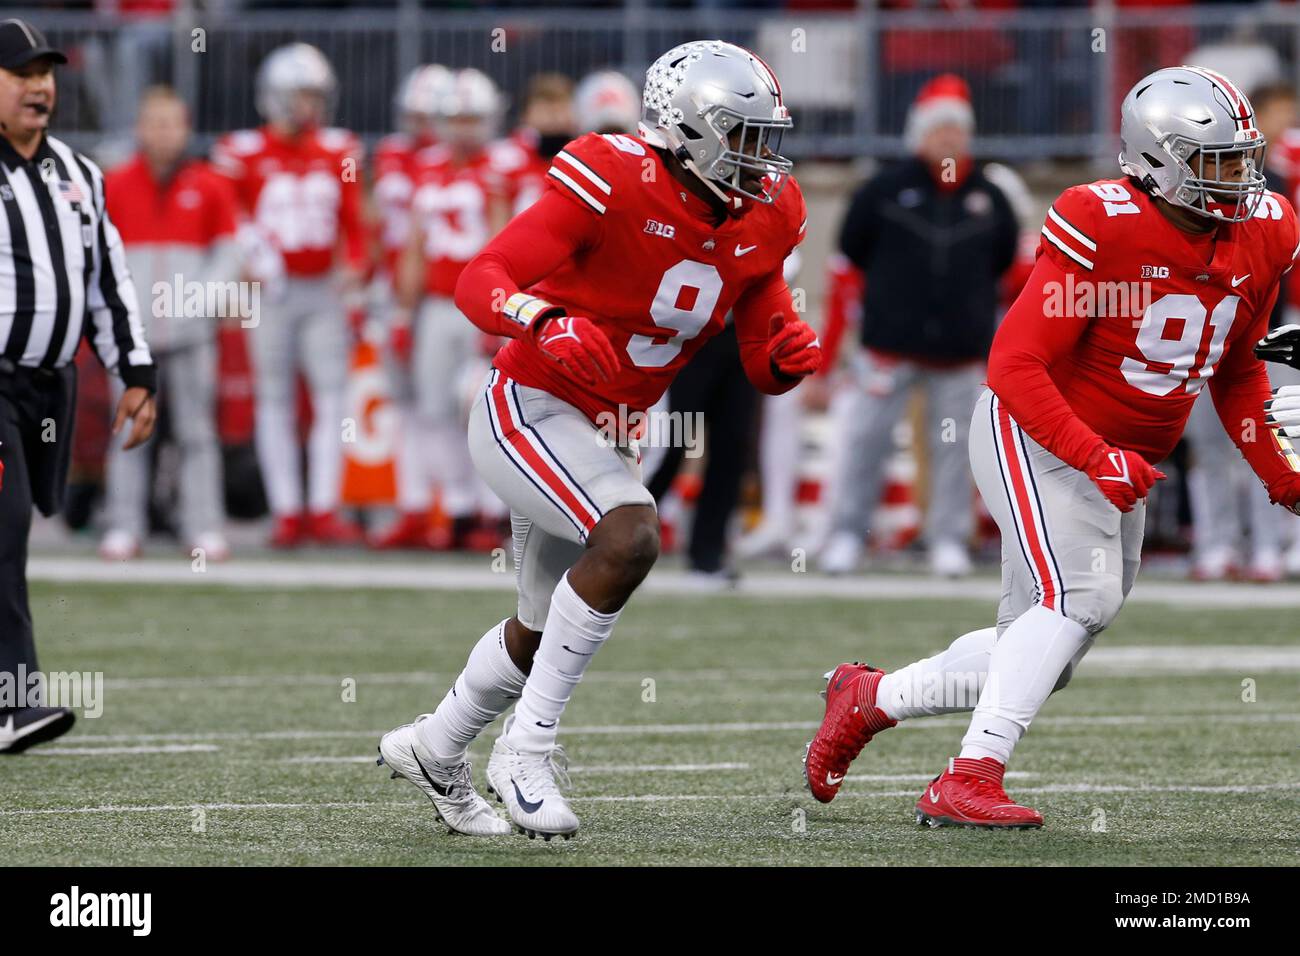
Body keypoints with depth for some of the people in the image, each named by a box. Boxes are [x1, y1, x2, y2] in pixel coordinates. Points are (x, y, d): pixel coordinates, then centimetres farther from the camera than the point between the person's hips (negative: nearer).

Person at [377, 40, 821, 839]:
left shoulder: (761, 220, -1)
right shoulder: (615, 186, -22)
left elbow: (764, 365, 5)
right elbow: (481, 282, -24)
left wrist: (789, 355, -18)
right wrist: (547, 325, -43)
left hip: (602, 435, 8)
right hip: (527, 413, -8)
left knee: (547, 628, 19)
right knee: (630, 535, -31)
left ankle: (434, 749, 45)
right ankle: (527, 749, -21)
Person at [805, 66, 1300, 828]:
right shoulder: (1104, 227, -23)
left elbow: (1237, 374, 15)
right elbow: (1016, 365, -23)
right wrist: (1099, 459, -31)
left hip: (1122, 463, 8)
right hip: (1033, 435, -8)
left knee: (1043, 658, 9)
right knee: (1080, 593, -27)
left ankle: (870, 699, 29)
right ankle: (970, 780, -28)